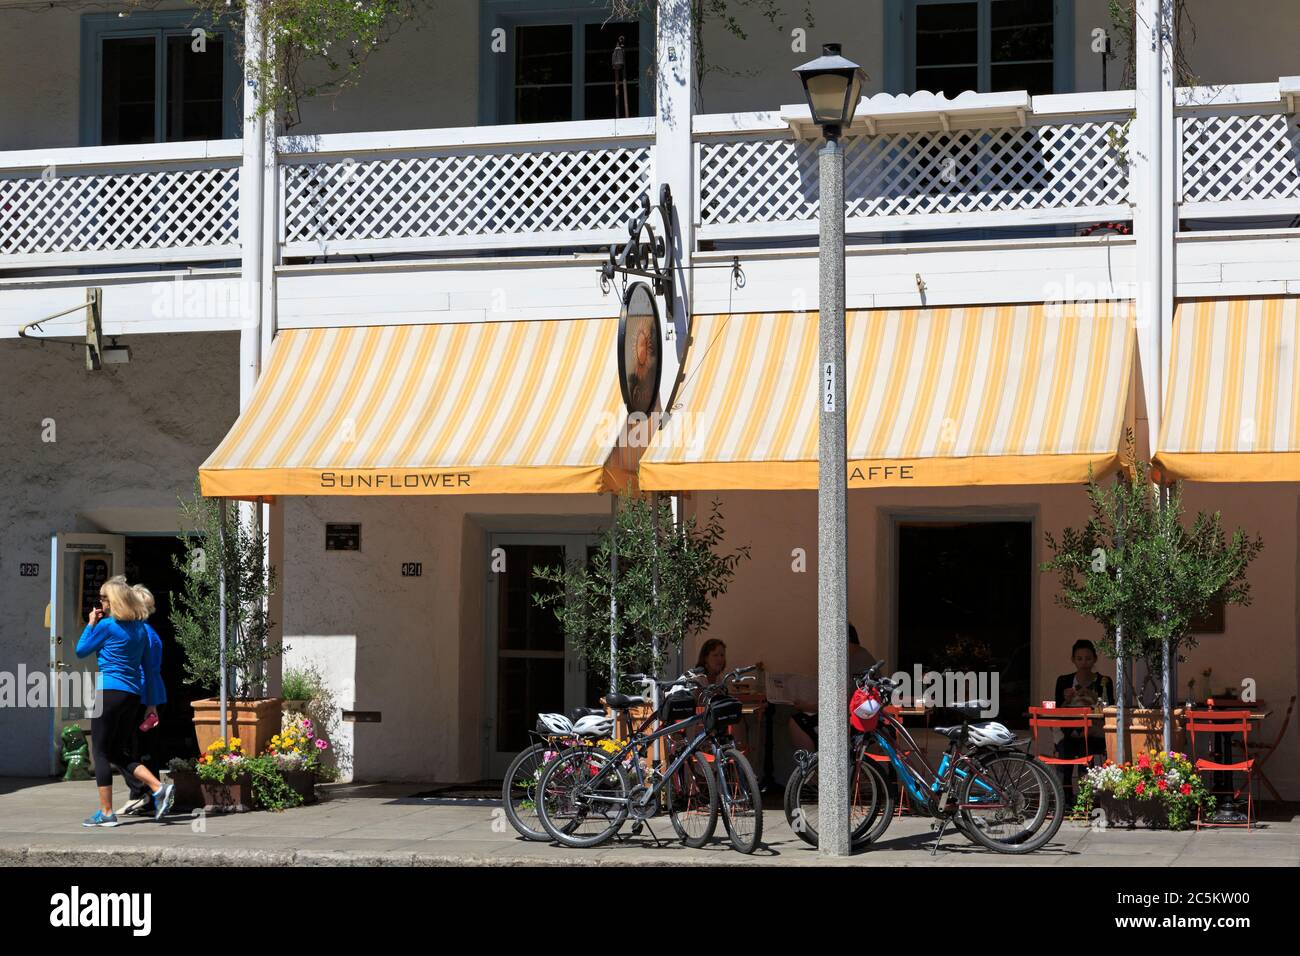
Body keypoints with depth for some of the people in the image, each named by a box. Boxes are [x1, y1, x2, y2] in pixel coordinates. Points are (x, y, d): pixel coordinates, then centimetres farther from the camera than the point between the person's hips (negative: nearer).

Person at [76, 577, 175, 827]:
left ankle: (106, 813, 0)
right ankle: (159, 788, -2)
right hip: (134, 694, 7)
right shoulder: (140, 627, 10)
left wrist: (91, 624, 10)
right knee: (121, 752, 15)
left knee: (101, 752, 1)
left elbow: (81, 650, 1)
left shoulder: (107, 626, -10)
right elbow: (145, 661, 16)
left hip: (110, 691, -7)